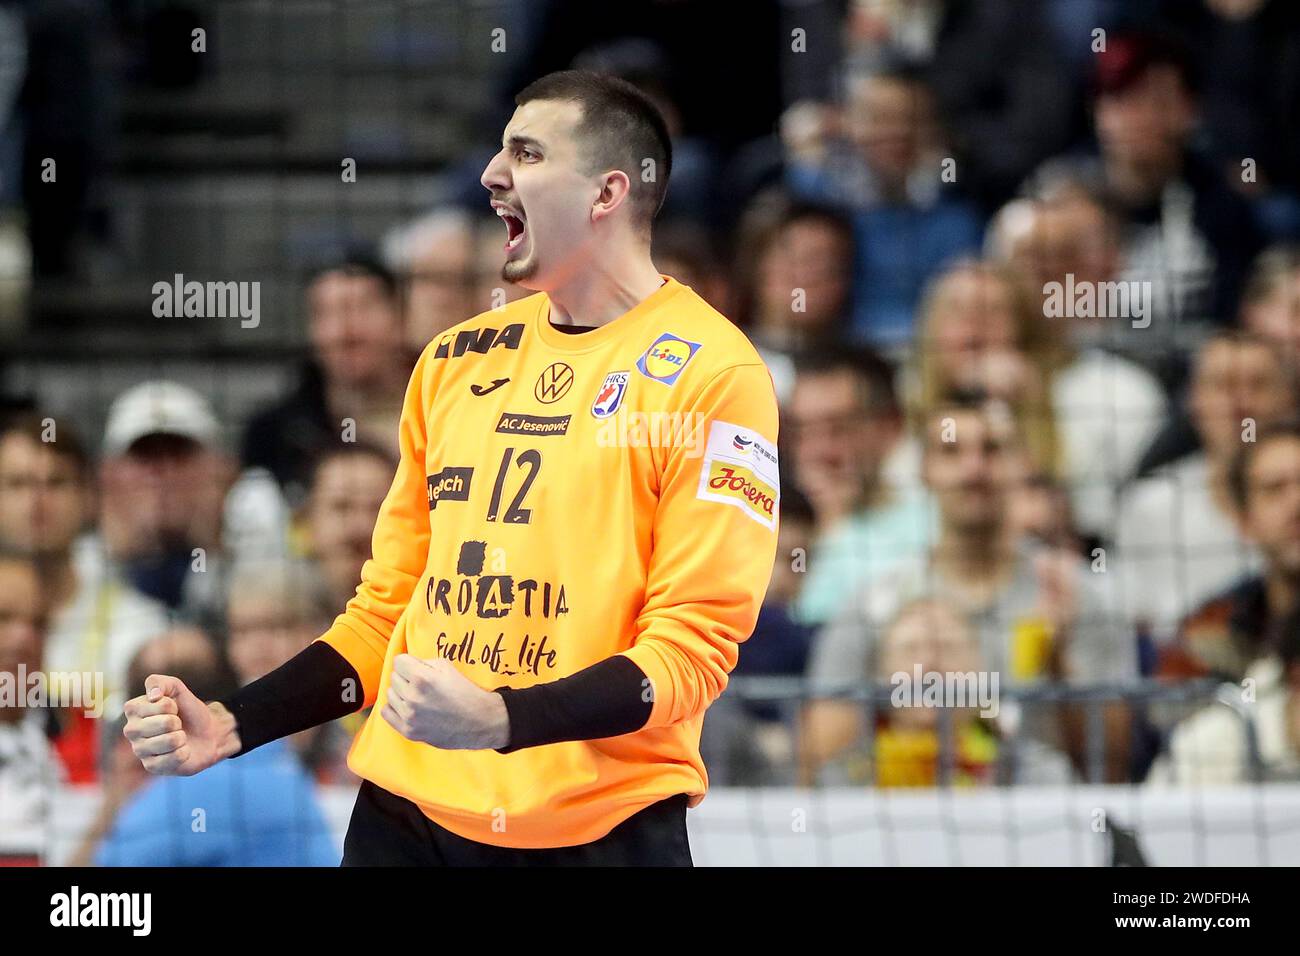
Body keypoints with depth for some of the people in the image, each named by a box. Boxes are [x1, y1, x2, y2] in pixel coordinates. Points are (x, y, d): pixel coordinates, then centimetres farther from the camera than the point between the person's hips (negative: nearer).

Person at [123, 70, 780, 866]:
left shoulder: (710, 376, -6)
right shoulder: (455, 362, 12)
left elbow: (695, 635, -12)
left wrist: (501, 722, -25)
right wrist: (232, 727, 4)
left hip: (598, 825, -5)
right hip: (406, 810, 5)